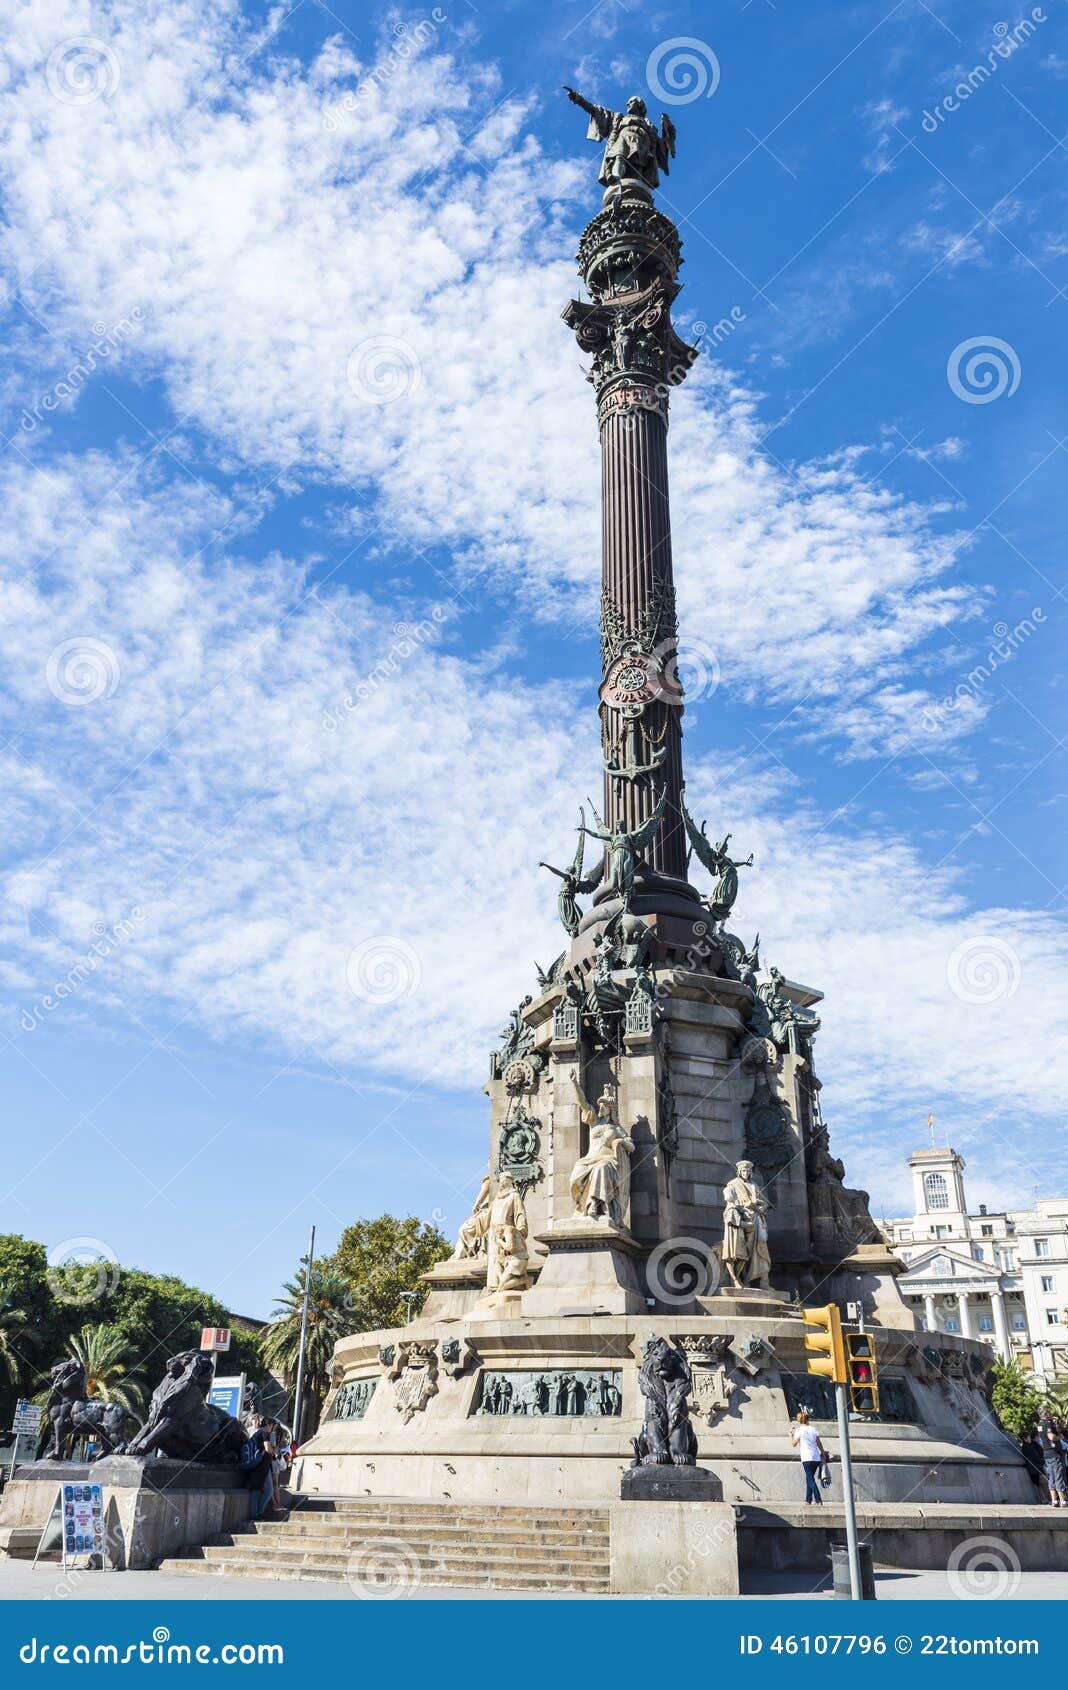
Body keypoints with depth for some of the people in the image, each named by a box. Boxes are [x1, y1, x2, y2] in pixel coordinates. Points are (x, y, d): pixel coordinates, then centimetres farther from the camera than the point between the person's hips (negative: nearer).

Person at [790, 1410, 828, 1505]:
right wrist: (823, 1454, 22)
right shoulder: (813, 1429, 9)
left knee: (810, 1479, -6)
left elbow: (794, 1444, 1)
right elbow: (819, 1443, 10)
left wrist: (791, 1434, 14)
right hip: (817, 1458, 5)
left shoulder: (799, 1430, -3)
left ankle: (818, 1500, -18)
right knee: (809, 1478, 16)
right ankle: (808, 1499, 17)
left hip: (807, 1458, -5)